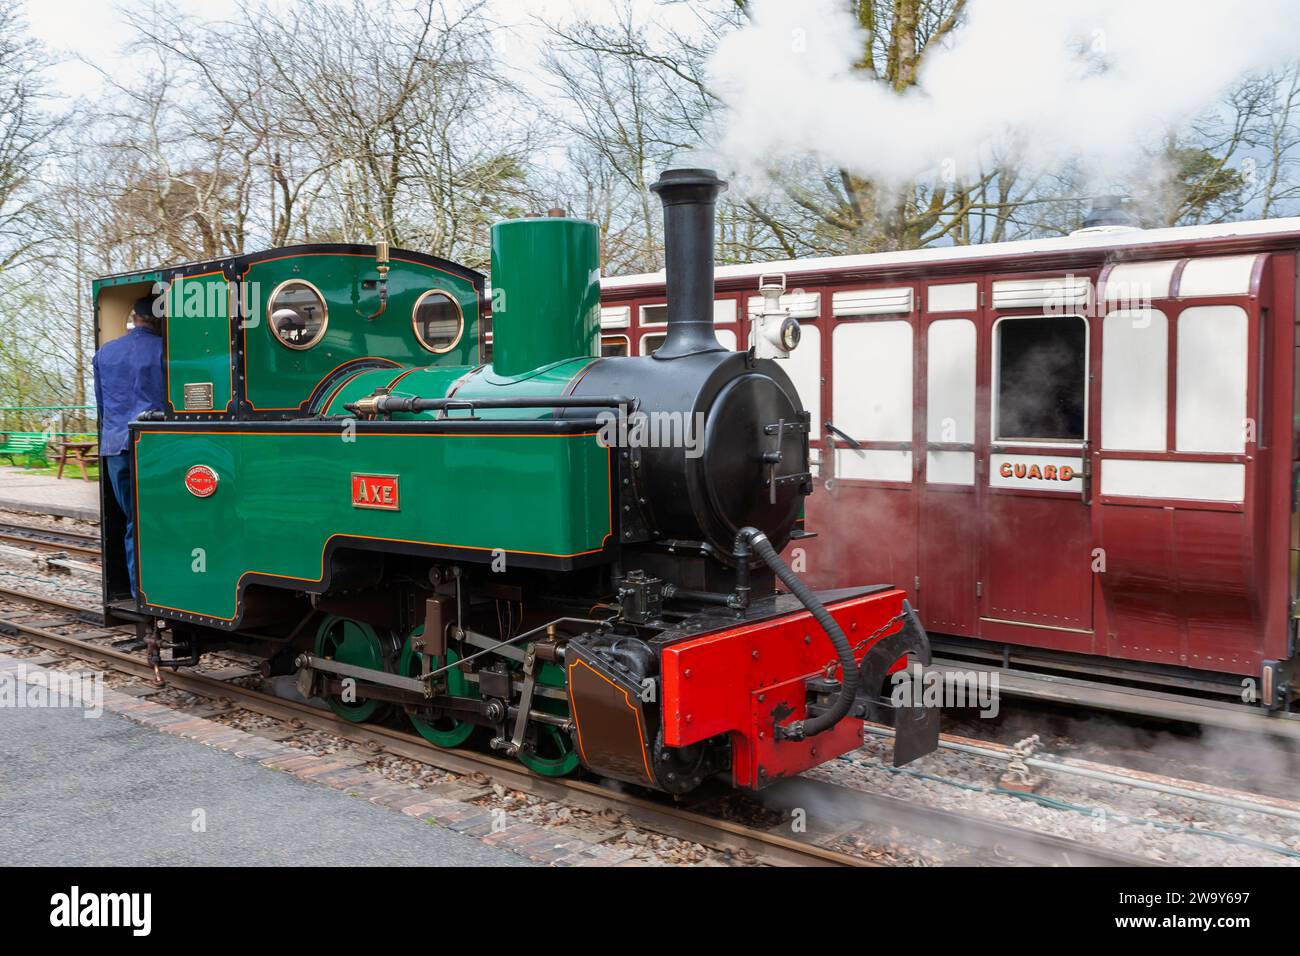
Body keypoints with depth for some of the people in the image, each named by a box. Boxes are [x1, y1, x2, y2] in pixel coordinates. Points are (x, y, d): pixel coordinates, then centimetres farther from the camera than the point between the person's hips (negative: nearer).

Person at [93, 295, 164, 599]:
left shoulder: (104, 354, 13)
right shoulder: (165, 350, -1)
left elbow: (100, 404, 21)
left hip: (115, 447, 4)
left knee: (133, 520, 10)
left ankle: (139, 590, 10)